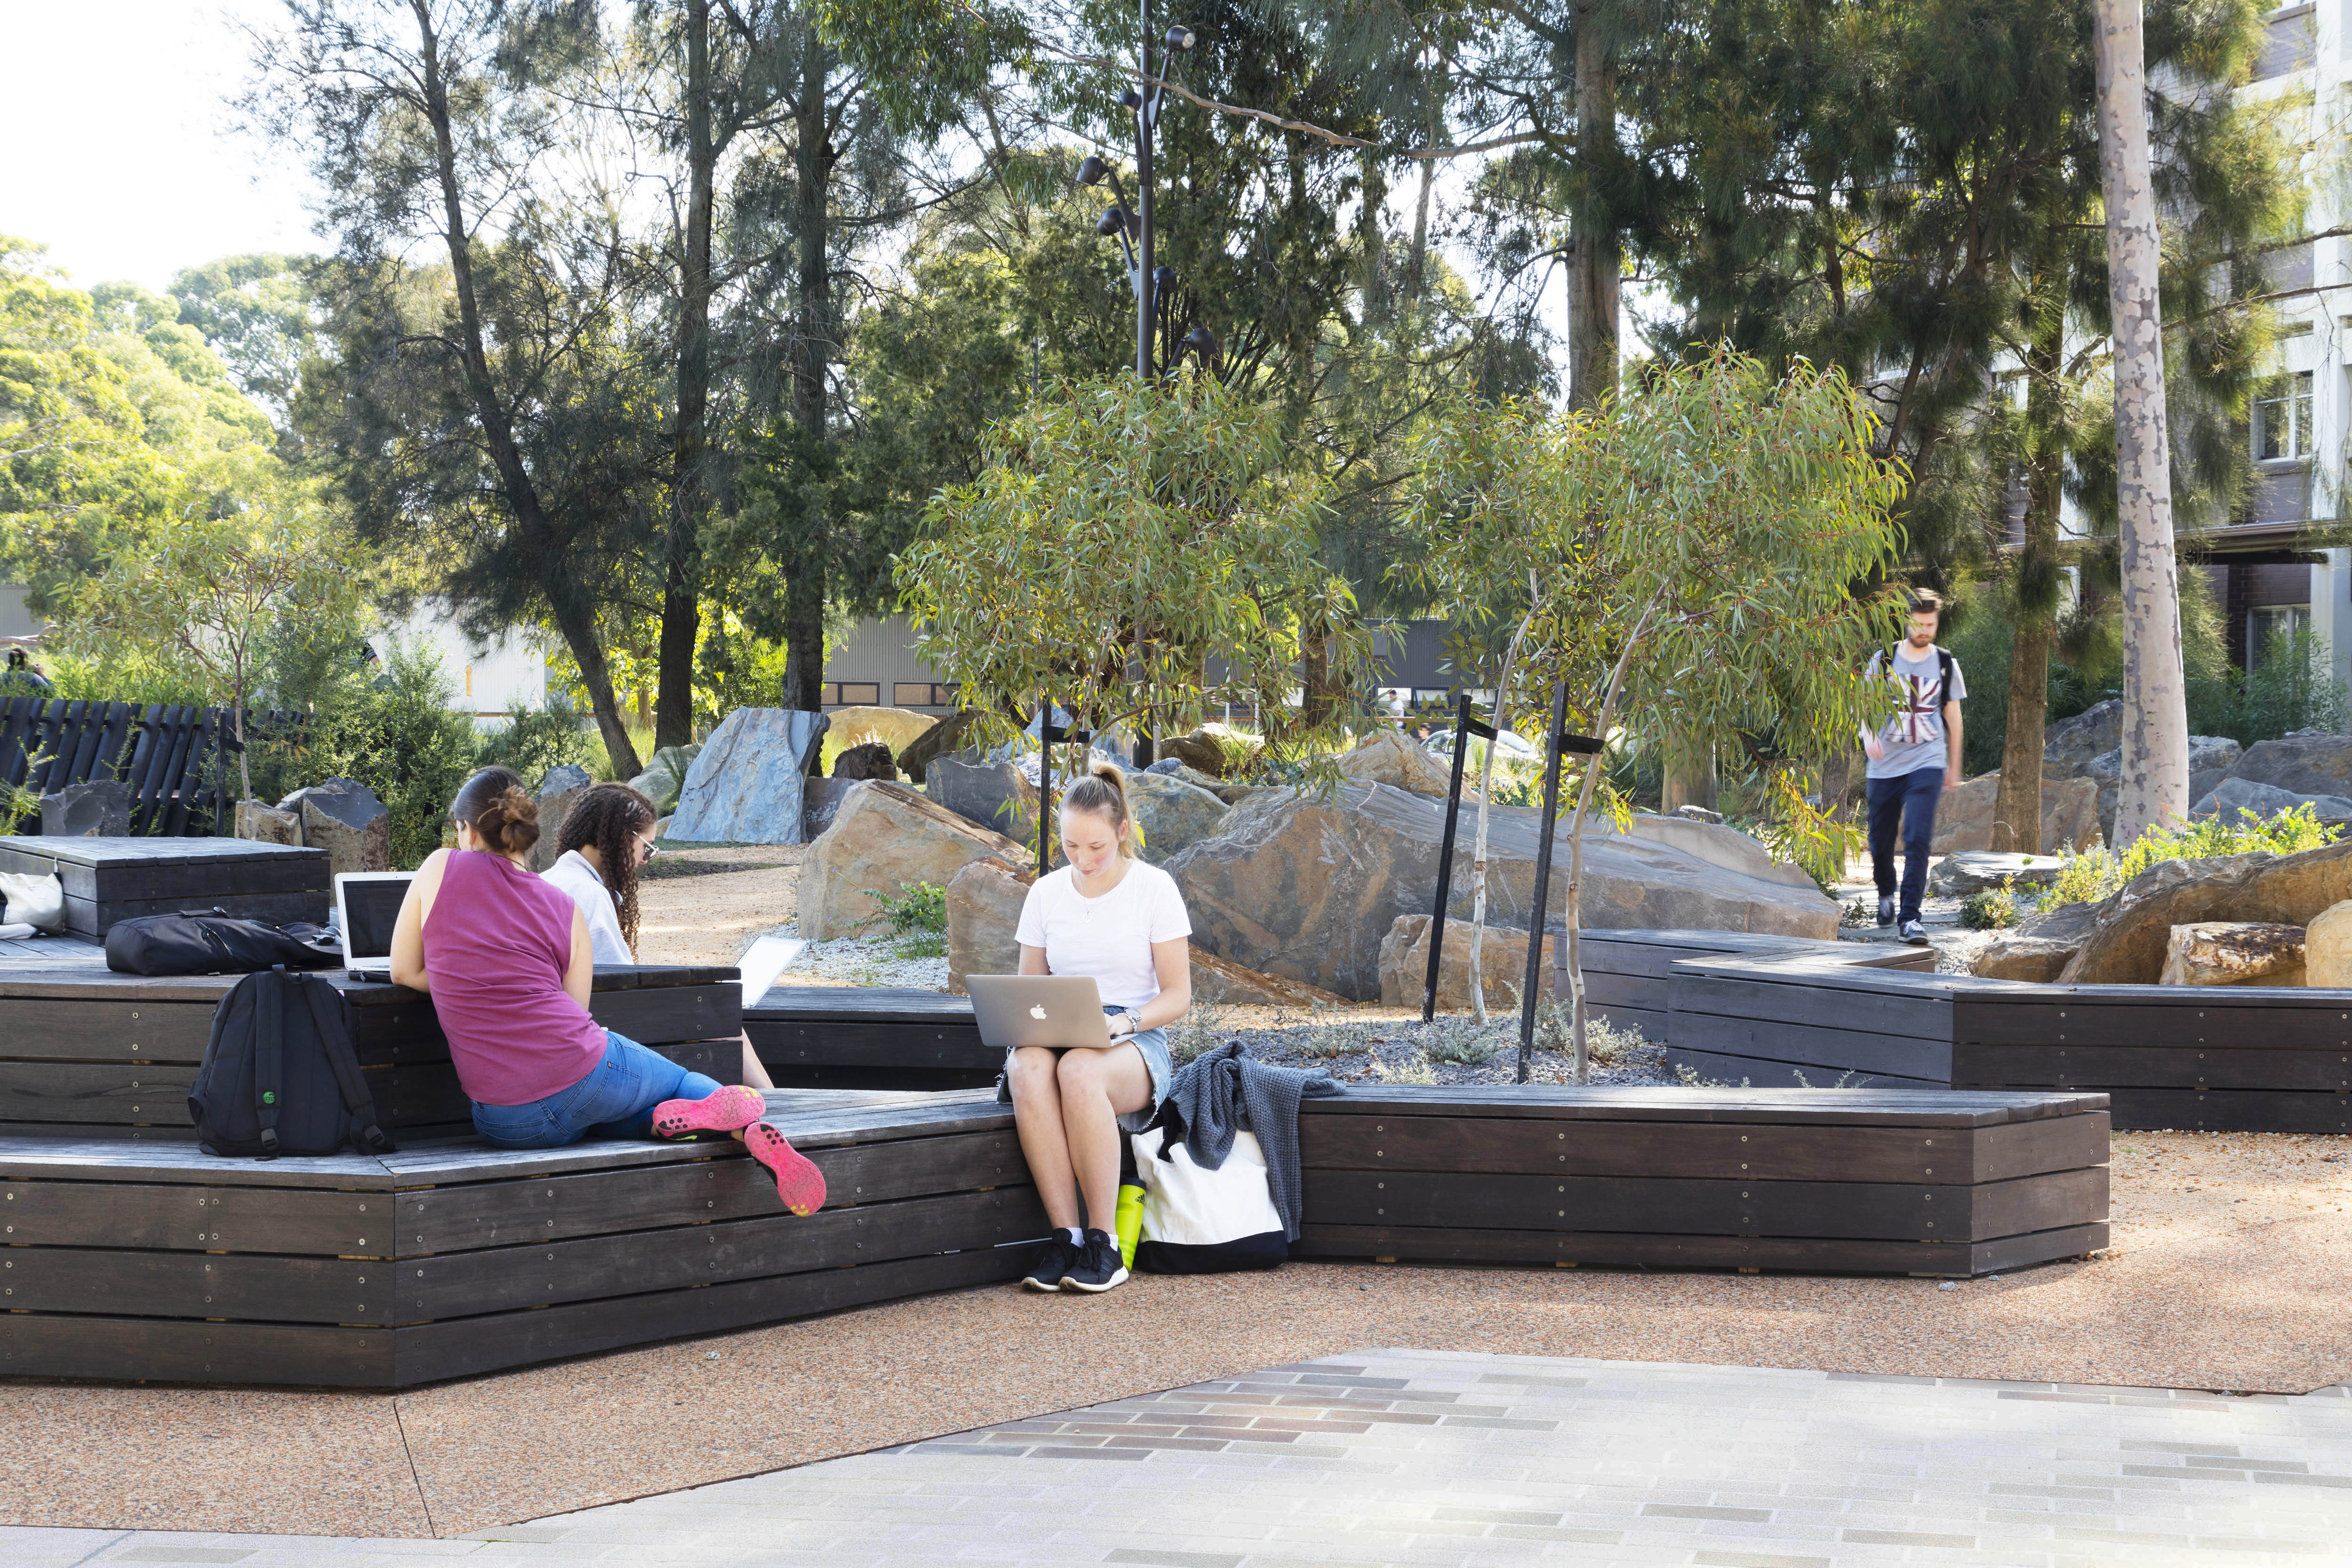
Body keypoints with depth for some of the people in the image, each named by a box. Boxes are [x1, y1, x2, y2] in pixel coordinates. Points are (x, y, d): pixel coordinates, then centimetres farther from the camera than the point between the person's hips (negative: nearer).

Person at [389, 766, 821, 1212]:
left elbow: (405, 971, 13)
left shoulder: (441, 868, 6)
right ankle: (748, 1128, -4)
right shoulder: (565, 909, 11)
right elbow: (573, 1008, 9)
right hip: (587, 1076, 1)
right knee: (684, 1081, 31)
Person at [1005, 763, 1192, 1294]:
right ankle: (1064, 1235, -33)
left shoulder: (1154, 888, 1)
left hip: (1135, 1043, -3)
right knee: (1029, 1070, -37)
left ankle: (1103, 1243, -31)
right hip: (1056, 1034, 3)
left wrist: (1125, 1022, -19)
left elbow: (1177, 995, 0)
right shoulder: (1046, 893, 11)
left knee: (1079, 1071, -40)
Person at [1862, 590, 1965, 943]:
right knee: (1881, 841, 10)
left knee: (1918, 838, -17)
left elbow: (1953, 717, 14)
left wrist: (1954, 767, 18)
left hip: (1927, 764, -1)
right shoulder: (1883, 661, 3)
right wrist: (1869, 735, -22)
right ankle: (1886, 894, 40)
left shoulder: (1946, 665, 6)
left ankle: (1909, 917, -18)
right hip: (1885, 765, 1)